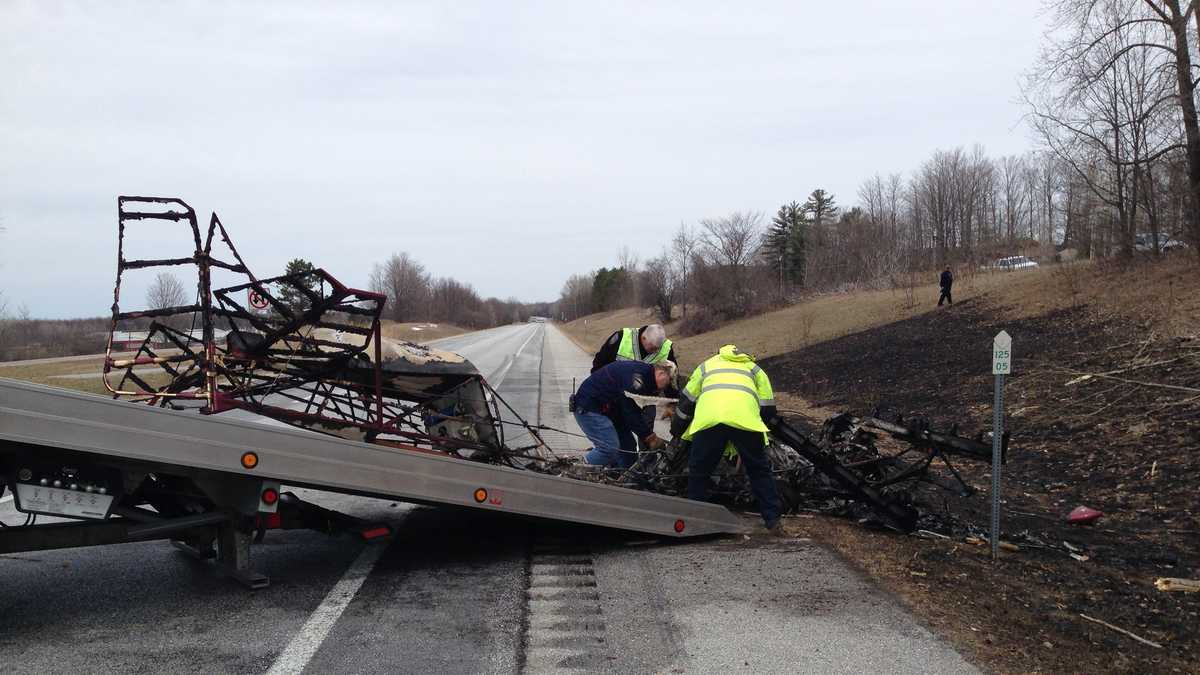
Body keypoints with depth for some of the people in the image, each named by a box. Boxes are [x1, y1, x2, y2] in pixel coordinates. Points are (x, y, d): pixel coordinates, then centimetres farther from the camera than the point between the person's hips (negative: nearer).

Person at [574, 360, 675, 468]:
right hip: (588, 409, -11)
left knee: (627, 445, 8)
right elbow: (631, 411, -25)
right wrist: (650, 437, -18)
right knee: (610, 447, -19)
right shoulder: (635, 376, -25)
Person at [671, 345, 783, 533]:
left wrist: (676, 432, 47)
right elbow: (768, 408, 28)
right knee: (760, 470, 16)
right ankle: (773, 521, 14)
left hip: (709, 418, 0)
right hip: (746, 419, 0)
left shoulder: (706, 366, 38)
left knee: (698, 471, 16)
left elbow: (686, 401, 35)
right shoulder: (754, 369, 36)